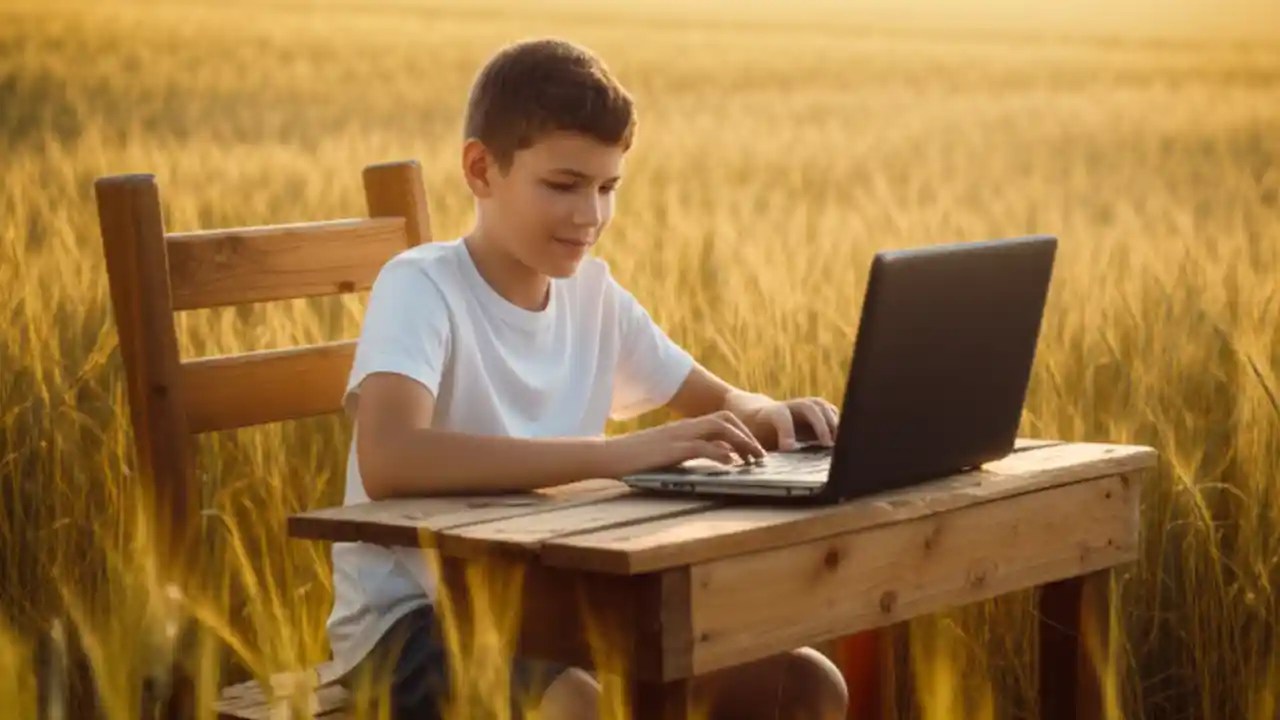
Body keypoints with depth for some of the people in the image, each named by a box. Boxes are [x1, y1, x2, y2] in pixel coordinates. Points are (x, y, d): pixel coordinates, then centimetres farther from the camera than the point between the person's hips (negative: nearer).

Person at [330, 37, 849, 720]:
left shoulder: (593, 293, 5)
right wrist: (616, 453, -38)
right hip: (411, 617, -7)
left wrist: (766, 417, -8)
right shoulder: (420, 287, -16)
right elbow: (389, 460, -35)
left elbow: (716, 398, 18)